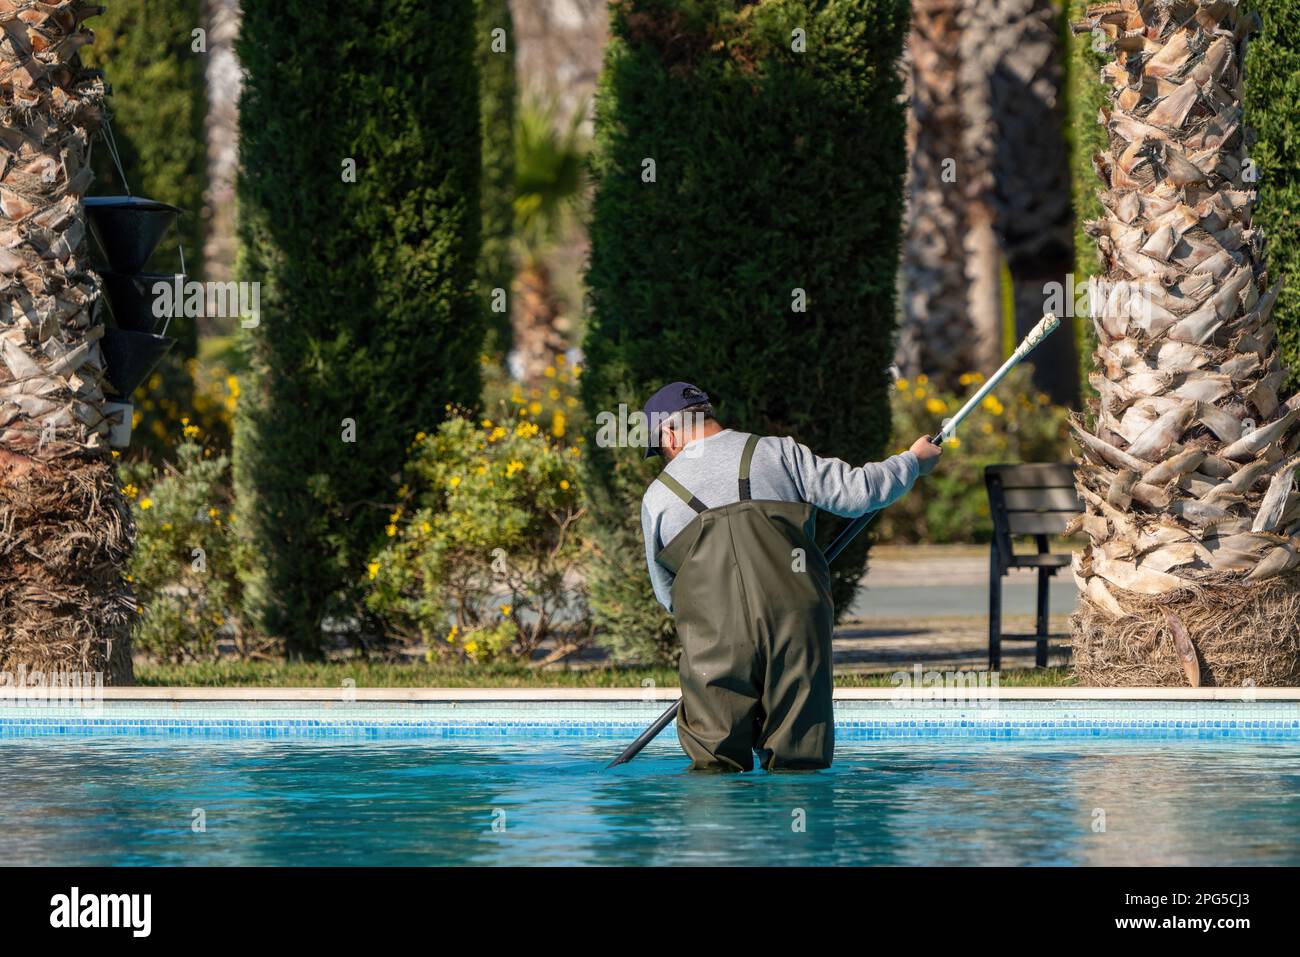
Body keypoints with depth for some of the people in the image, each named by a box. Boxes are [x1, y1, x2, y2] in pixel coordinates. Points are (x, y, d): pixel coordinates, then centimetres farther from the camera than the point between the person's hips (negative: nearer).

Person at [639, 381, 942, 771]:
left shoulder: (657, 497, 15)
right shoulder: (778, 453, 12)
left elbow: (665, 592, 24)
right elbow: (855, 492, 8)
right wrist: (914, 461, 26)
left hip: (714, 636, 0)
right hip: (797, 619, 0)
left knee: (715, 767, 2)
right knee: (800, 765, 6)